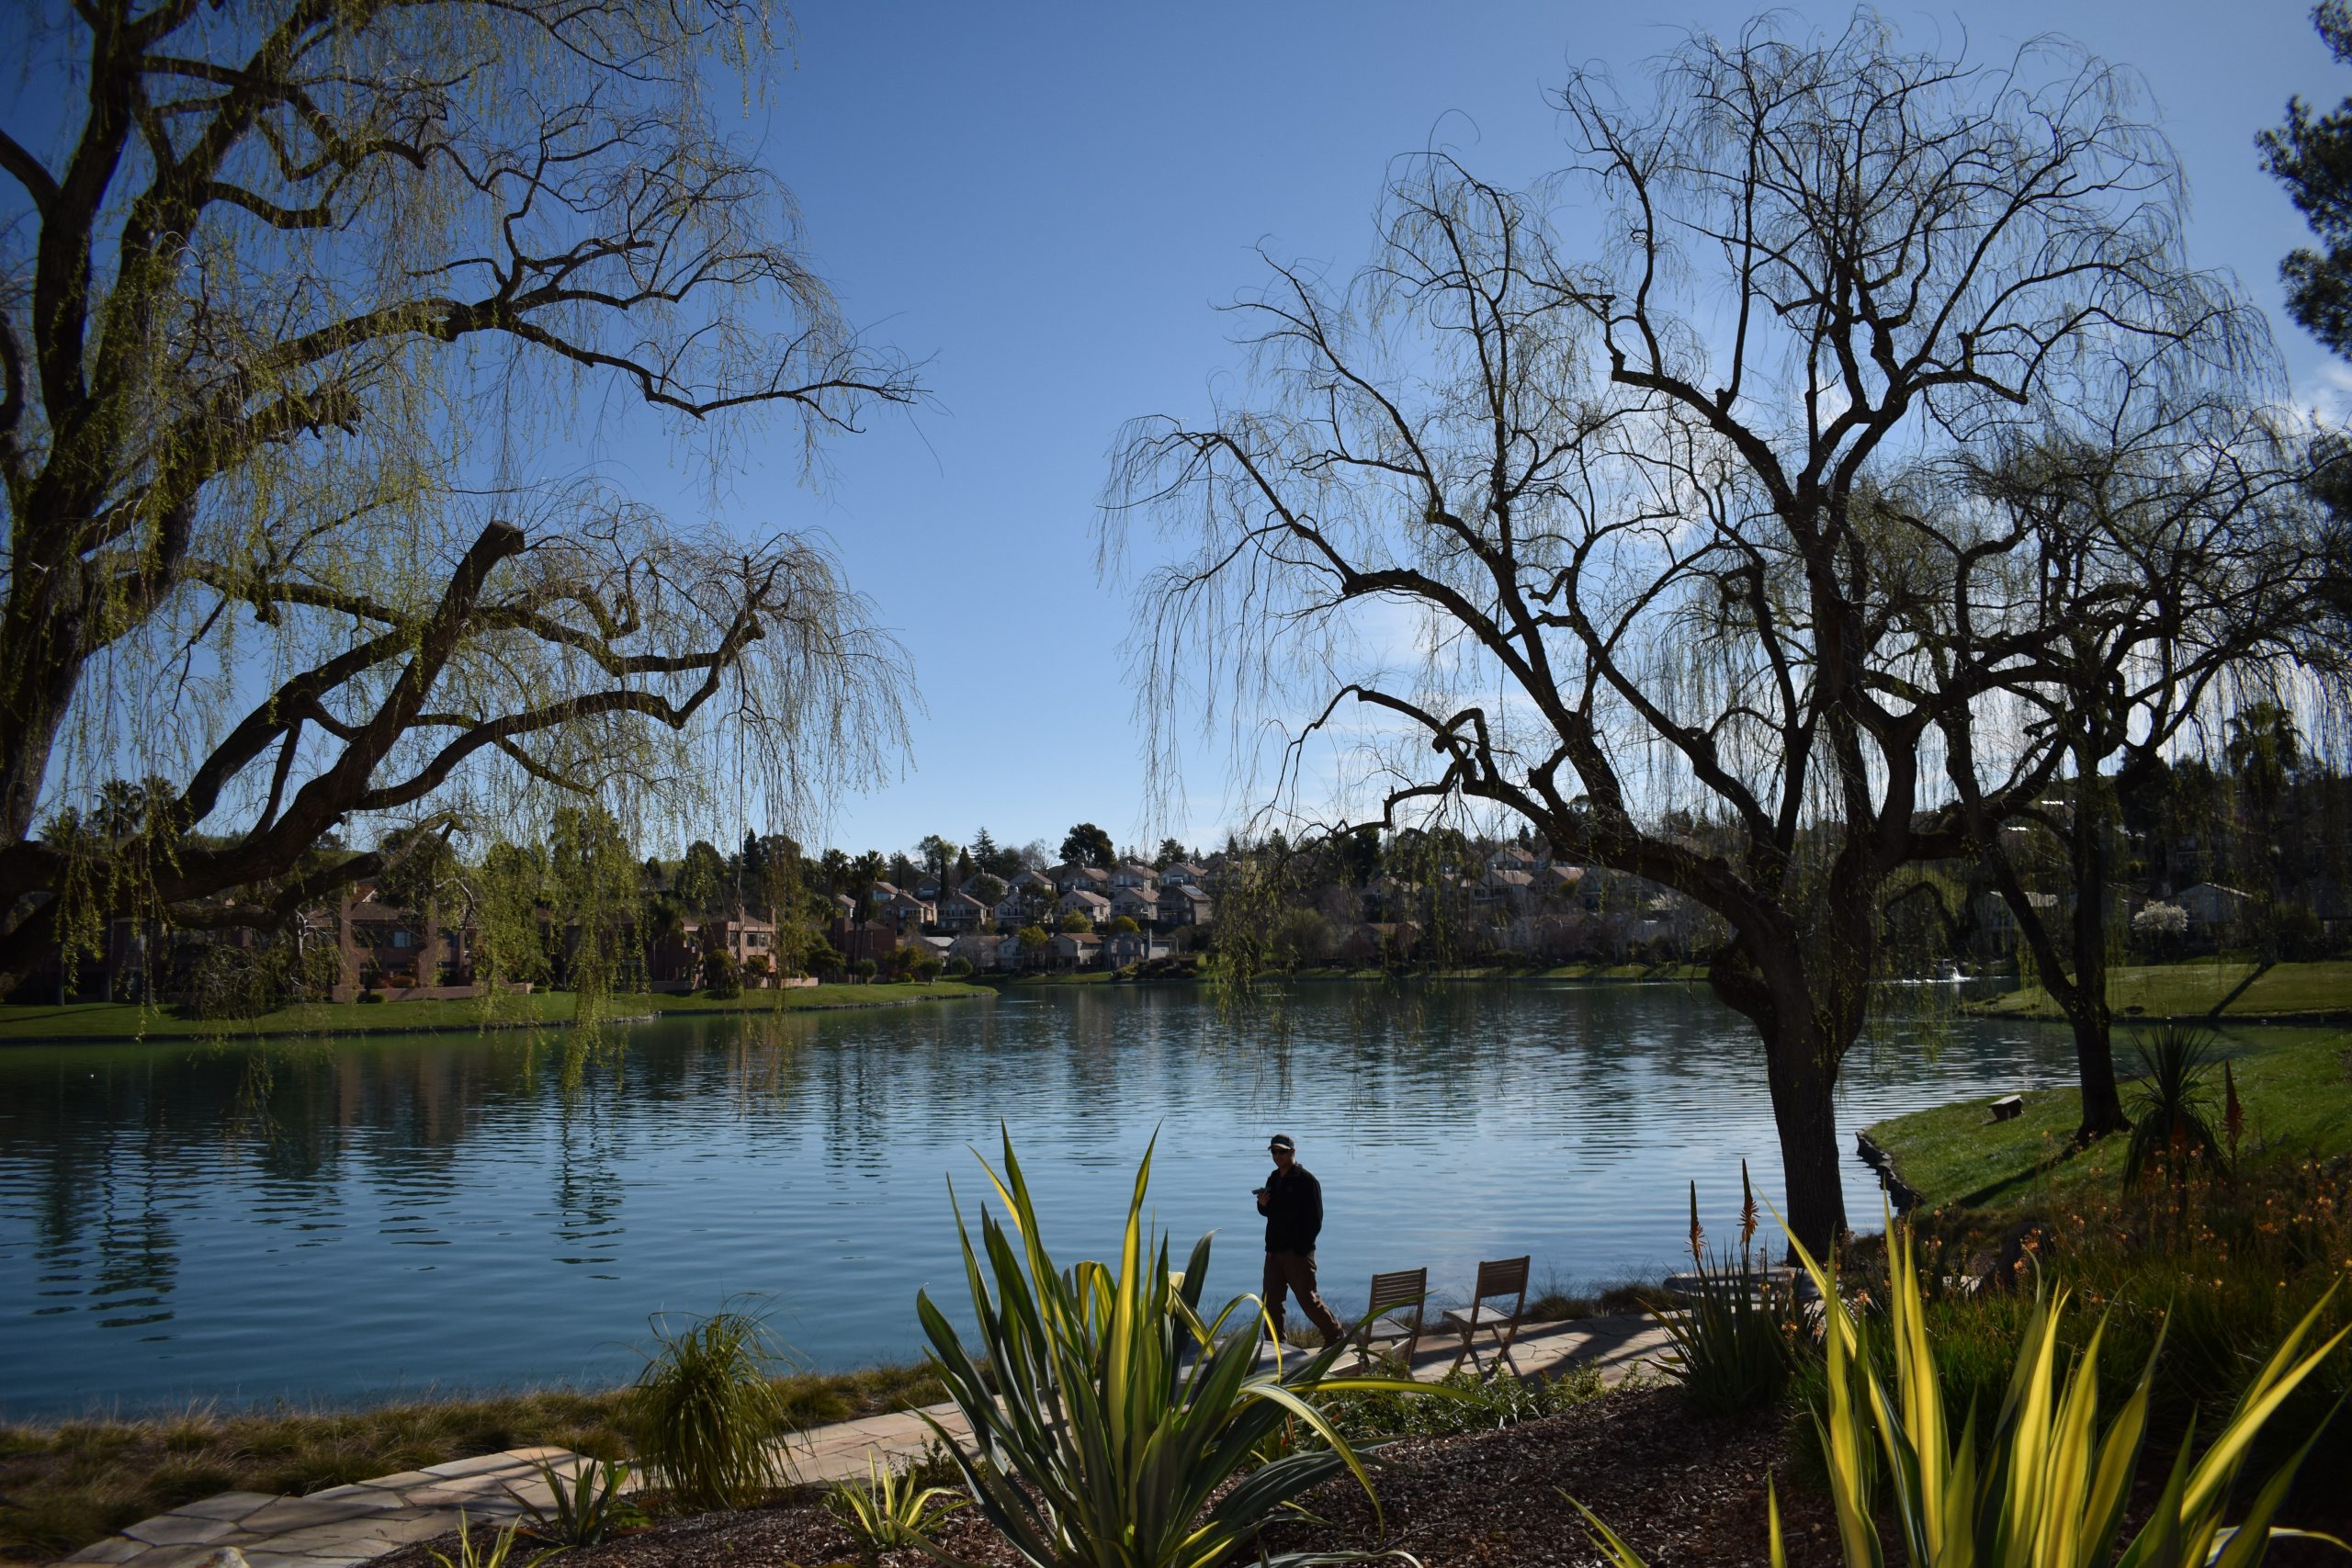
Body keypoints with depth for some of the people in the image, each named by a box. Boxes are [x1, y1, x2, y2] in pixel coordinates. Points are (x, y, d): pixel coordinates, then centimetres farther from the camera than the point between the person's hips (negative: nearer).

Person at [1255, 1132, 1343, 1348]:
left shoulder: (1306, 1180, -11)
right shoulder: (1274, 1179, 13)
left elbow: (1315, 1219, -14)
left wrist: (1301, 1248, -19)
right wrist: (1262, 1205, -1)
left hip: (1298, 1252, -8)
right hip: (1274, 1250, 8)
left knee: (1308, 1299, -5)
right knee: (1271, 1300, 9)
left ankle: (1336, 1336, 9)